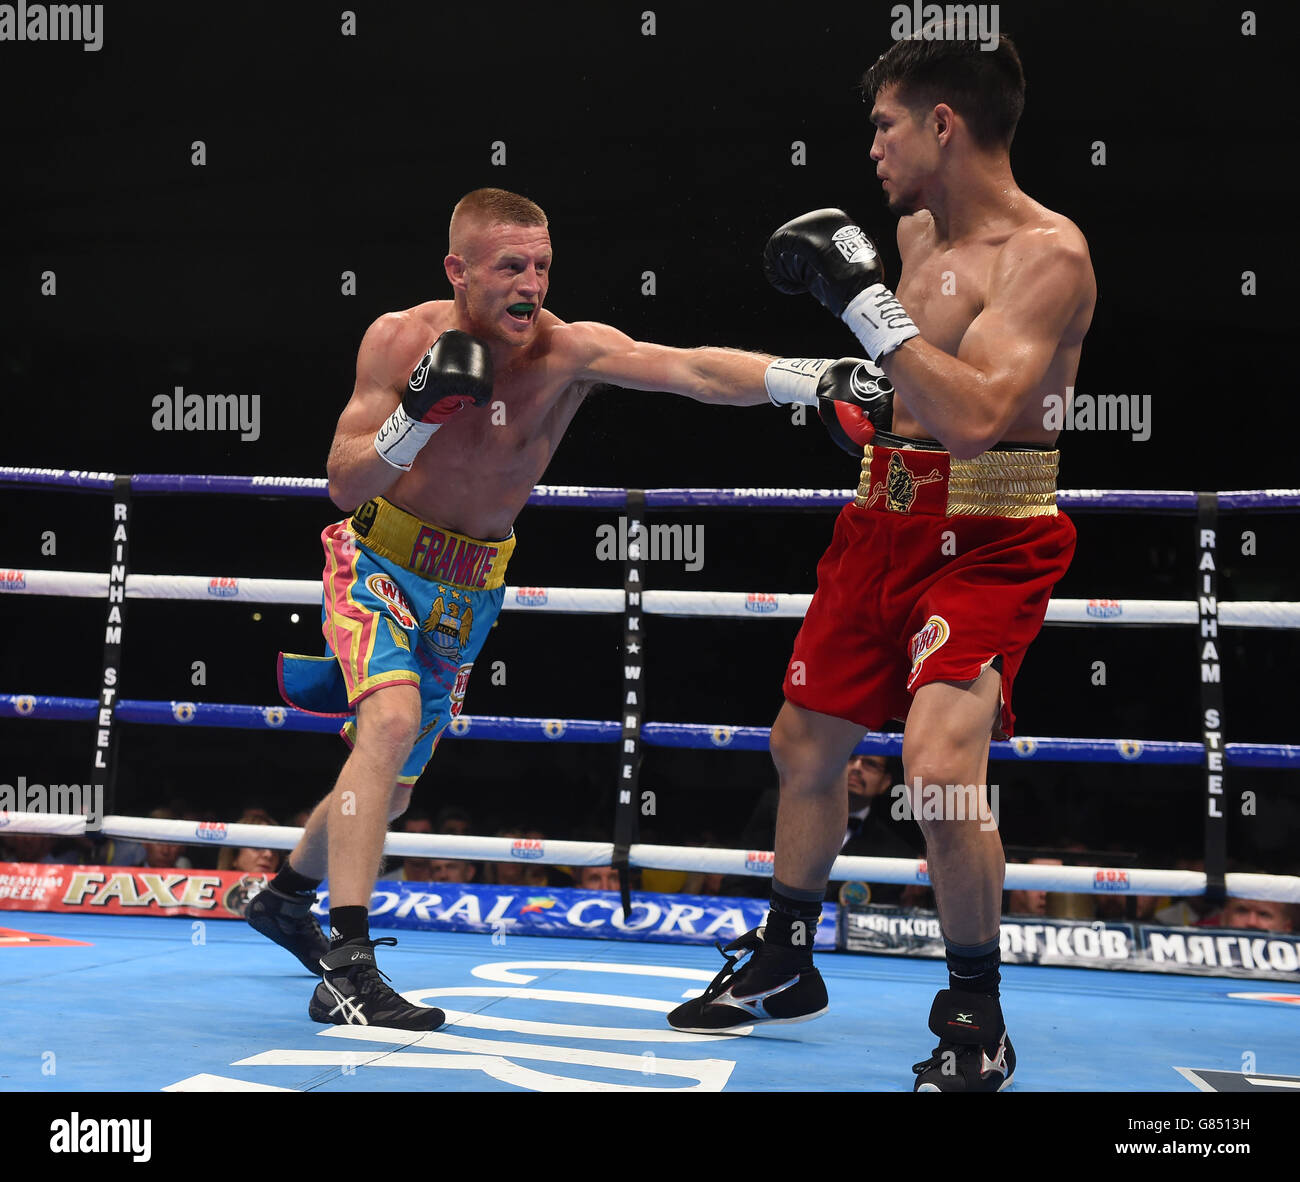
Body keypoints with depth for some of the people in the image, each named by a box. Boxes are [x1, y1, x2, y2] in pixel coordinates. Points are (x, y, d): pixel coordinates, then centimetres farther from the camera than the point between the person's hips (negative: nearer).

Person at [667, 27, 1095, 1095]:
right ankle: (783, 966, 39)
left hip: (989, 544, -9)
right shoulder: (917, 233, 7)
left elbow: (975, 417, -32)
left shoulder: (1045, 252, -18)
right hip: (883, 520, 9)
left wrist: (865, 297, -28)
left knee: (939, 763, -25)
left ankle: (977, 1022, -4)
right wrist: (829, 284, 14)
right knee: (804, 744, 17)